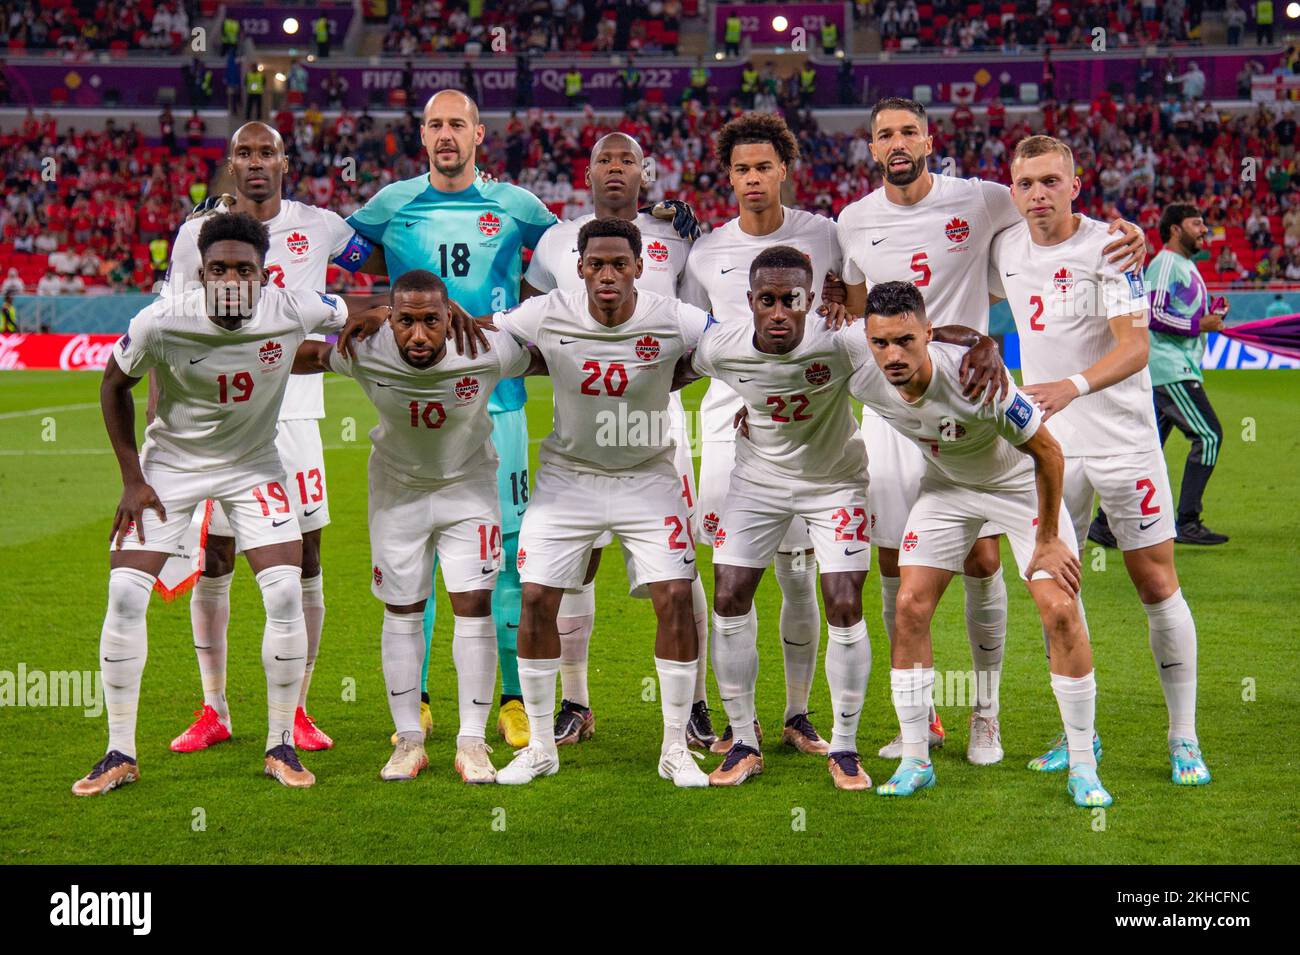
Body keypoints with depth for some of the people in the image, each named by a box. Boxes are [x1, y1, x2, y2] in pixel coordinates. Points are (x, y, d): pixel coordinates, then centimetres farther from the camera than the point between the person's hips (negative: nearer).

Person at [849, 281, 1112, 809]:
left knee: (1061, 611, -14)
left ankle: (1082, 767, -2)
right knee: (909, 606, -9)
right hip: (947, 486, 4)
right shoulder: (863, 382, -24)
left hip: (1021, 483, -4)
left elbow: (1047, 452, -25)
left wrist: (1048, 541, -18)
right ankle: (914, 761, 3)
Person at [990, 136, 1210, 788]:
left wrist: (1074, 385, -37)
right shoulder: (1005, 251, 3)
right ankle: (1078, 733, 17)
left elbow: (1135, 346, -22)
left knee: (1157, 584, -2)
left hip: (1123, 438, -4)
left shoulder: (1108, 247, -13)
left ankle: (1184, 738, 8)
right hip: (1048, 442, 5)